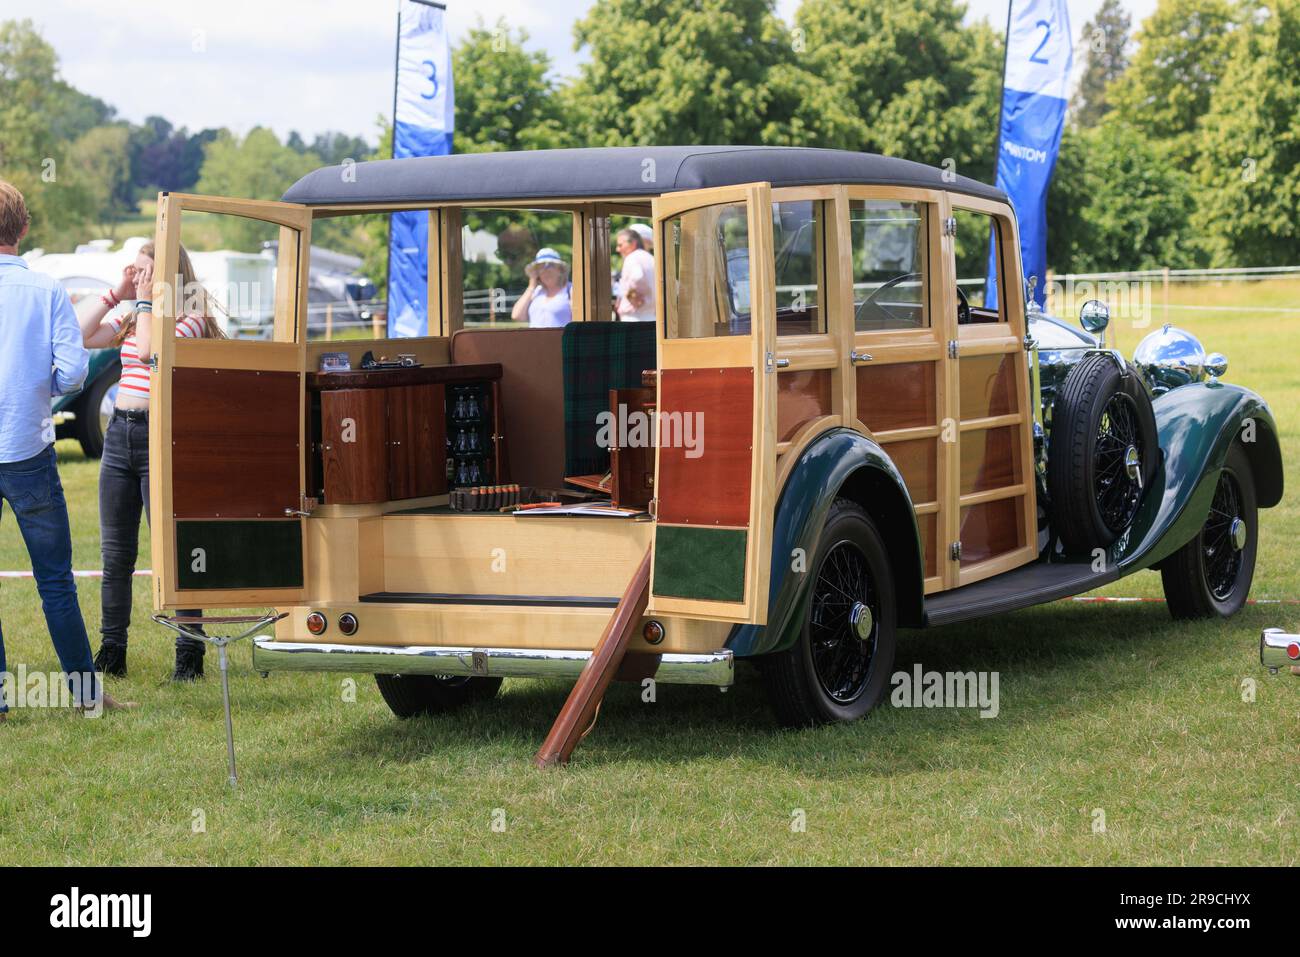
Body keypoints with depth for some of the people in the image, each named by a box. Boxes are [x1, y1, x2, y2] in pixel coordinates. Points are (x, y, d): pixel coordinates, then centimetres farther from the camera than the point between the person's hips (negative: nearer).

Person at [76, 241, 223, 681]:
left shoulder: (192, 320, -6)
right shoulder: (130, 318, 16)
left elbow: (150, 350, -21)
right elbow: (79, 335, 5)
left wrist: (145, 299, -9)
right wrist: (116, 294, 4)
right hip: (119, 434, 7)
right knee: (115, 554, 9)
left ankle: (189, 656, 0)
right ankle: (111, 653, 16)